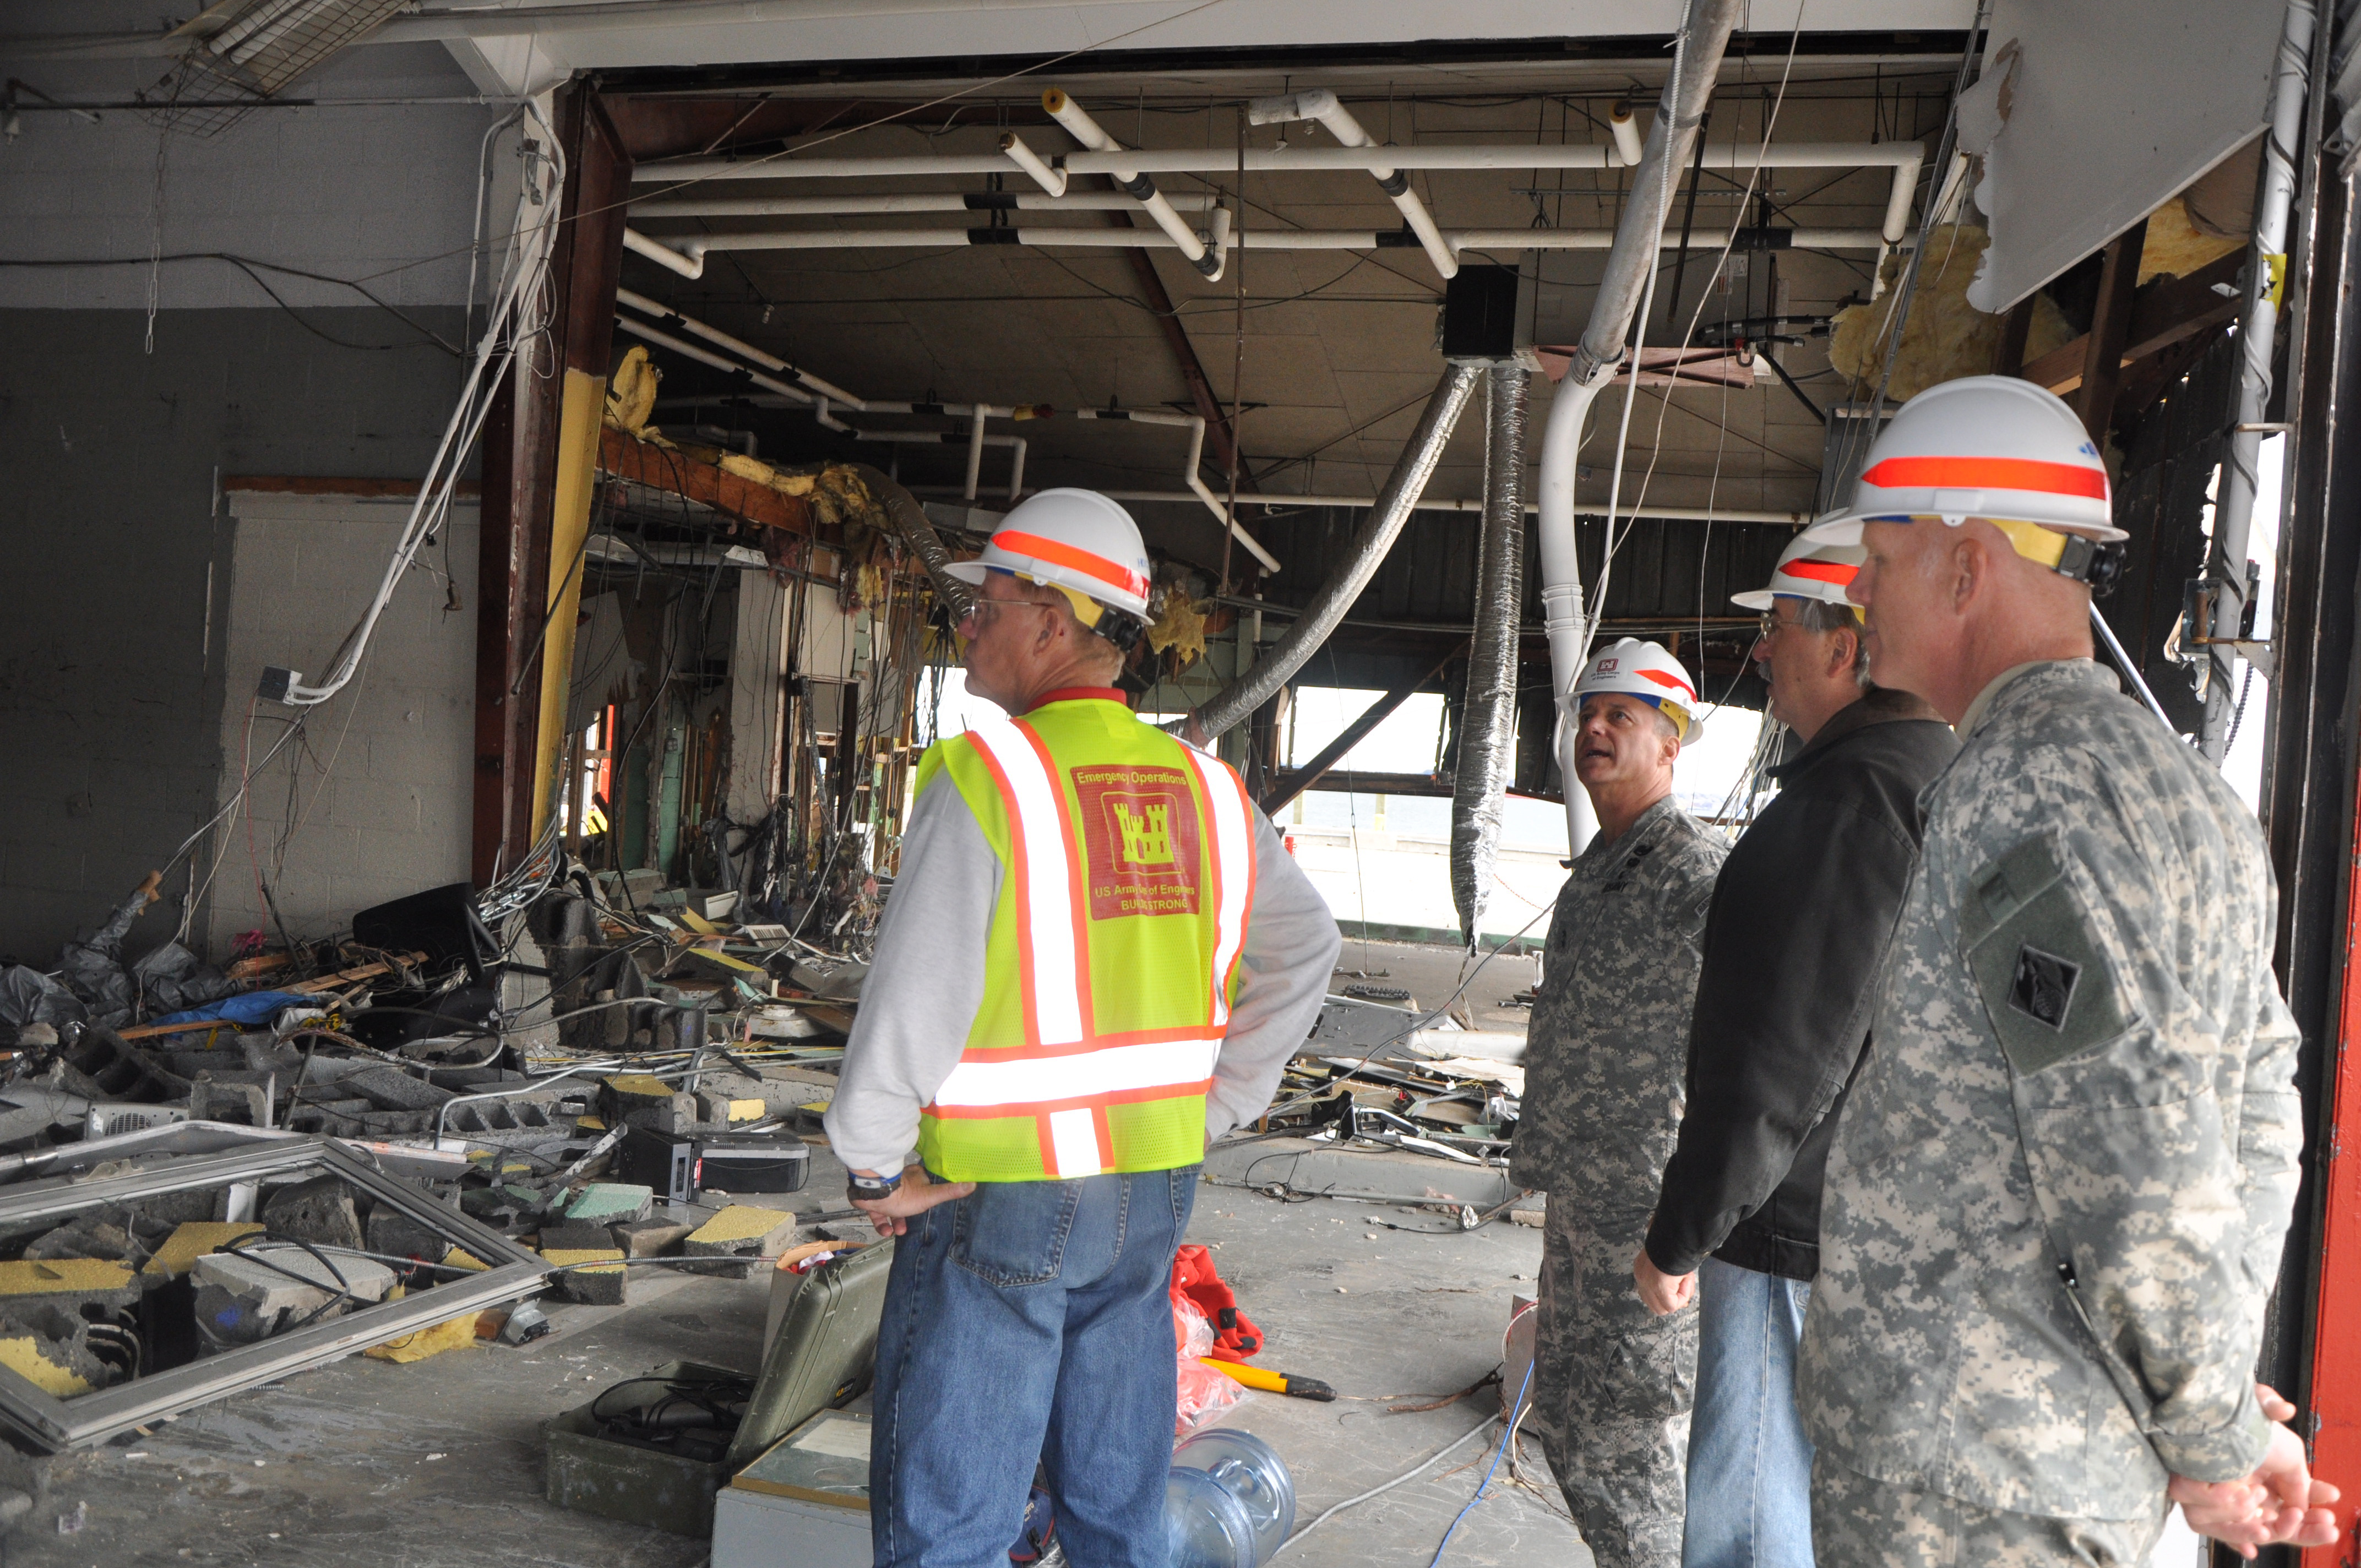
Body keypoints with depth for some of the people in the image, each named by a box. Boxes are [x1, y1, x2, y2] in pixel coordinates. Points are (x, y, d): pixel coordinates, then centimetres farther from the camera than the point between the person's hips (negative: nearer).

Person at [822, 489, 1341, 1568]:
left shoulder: (987, 778, -16)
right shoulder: (1204, 789, 4)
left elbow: (913, 1000, -20)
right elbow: (1305, 951, 13)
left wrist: (874, 1167, -7)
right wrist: (1210, 1111, 15)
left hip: (999, 1196, -6)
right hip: (1154, 1192, 6)